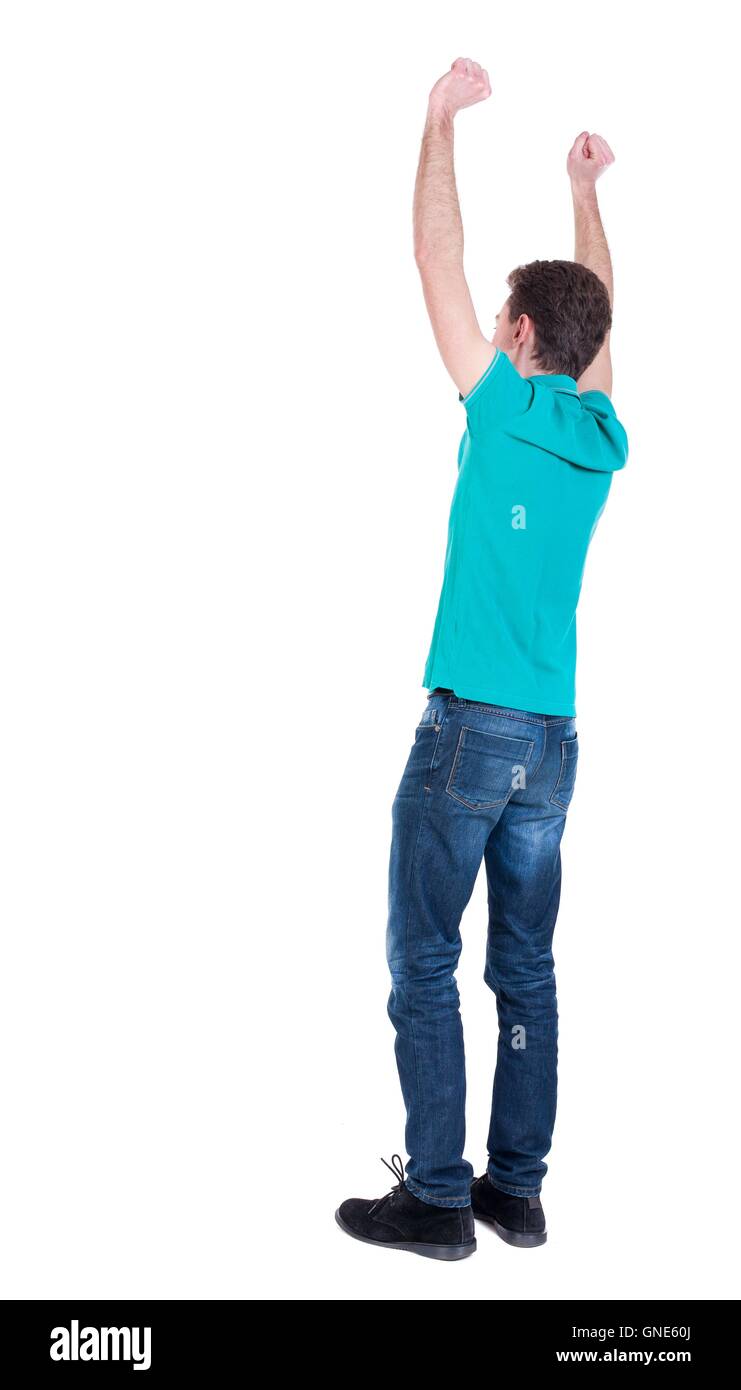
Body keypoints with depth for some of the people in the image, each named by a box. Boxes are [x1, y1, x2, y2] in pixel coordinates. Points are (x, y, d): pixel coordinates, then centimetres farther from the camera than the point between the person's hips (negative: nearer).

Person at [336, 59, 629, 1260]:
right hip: (553, 742, 7)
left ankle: (436, 1199, 7)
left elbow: (438, 261, 0)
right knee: (527, 970, 11)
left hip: (470, 730, -6)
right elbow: (598, 317, 28)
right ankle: (517, 1190, 20)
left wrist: (444, 117, 11)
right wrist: (587, 195, 38)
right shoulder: (604, 439, 10)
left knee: (425, 967, 1)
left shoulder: (507, 406, -6)